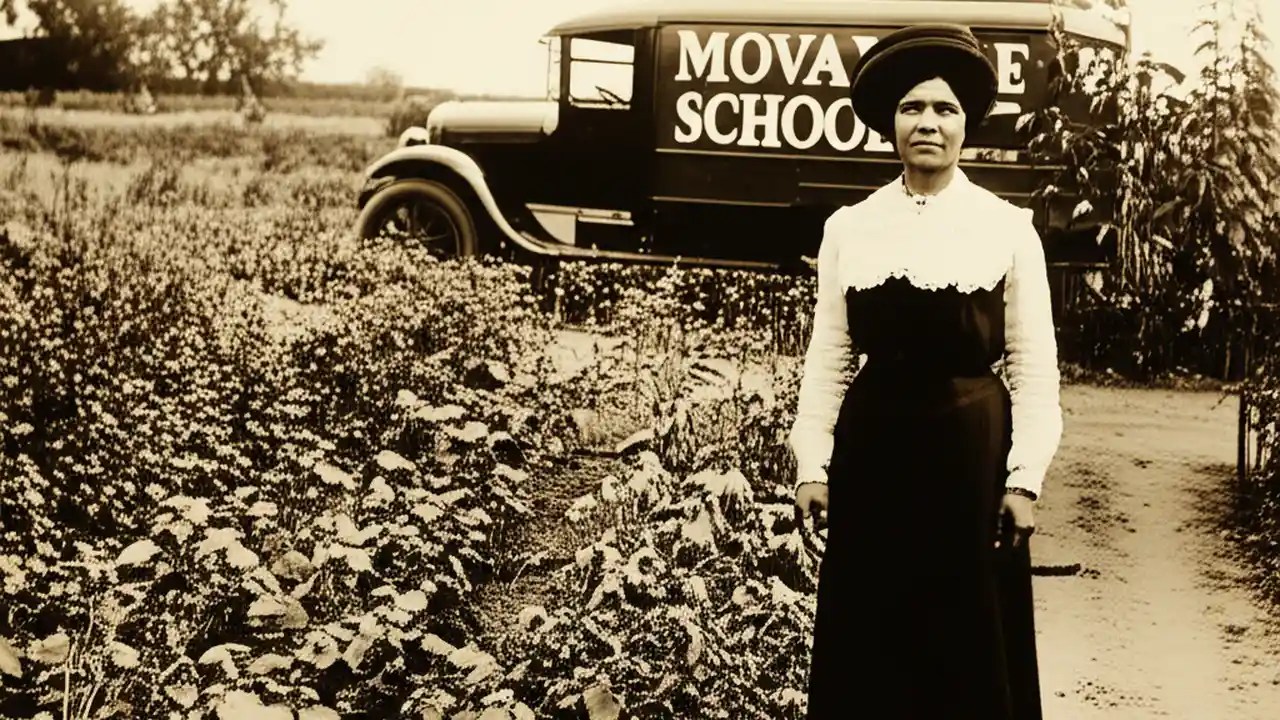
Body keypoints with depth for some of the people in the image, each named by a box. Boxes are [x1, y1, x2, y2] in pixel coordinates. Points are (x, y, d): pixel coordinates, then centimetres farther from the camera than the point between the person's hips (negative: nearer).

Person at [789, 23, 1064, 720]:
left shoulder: (1009, 228, -1)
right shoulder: (848, 227, 5)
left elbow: (1034, 366, -1)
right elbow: (827, 356, 6)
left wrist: (1025, 479, -6)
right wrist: (812, 465, 1)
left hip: (971, 447, -2)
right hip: (872, 446, 2)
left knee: (973, 644, 6)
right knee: (866, 644, 8)